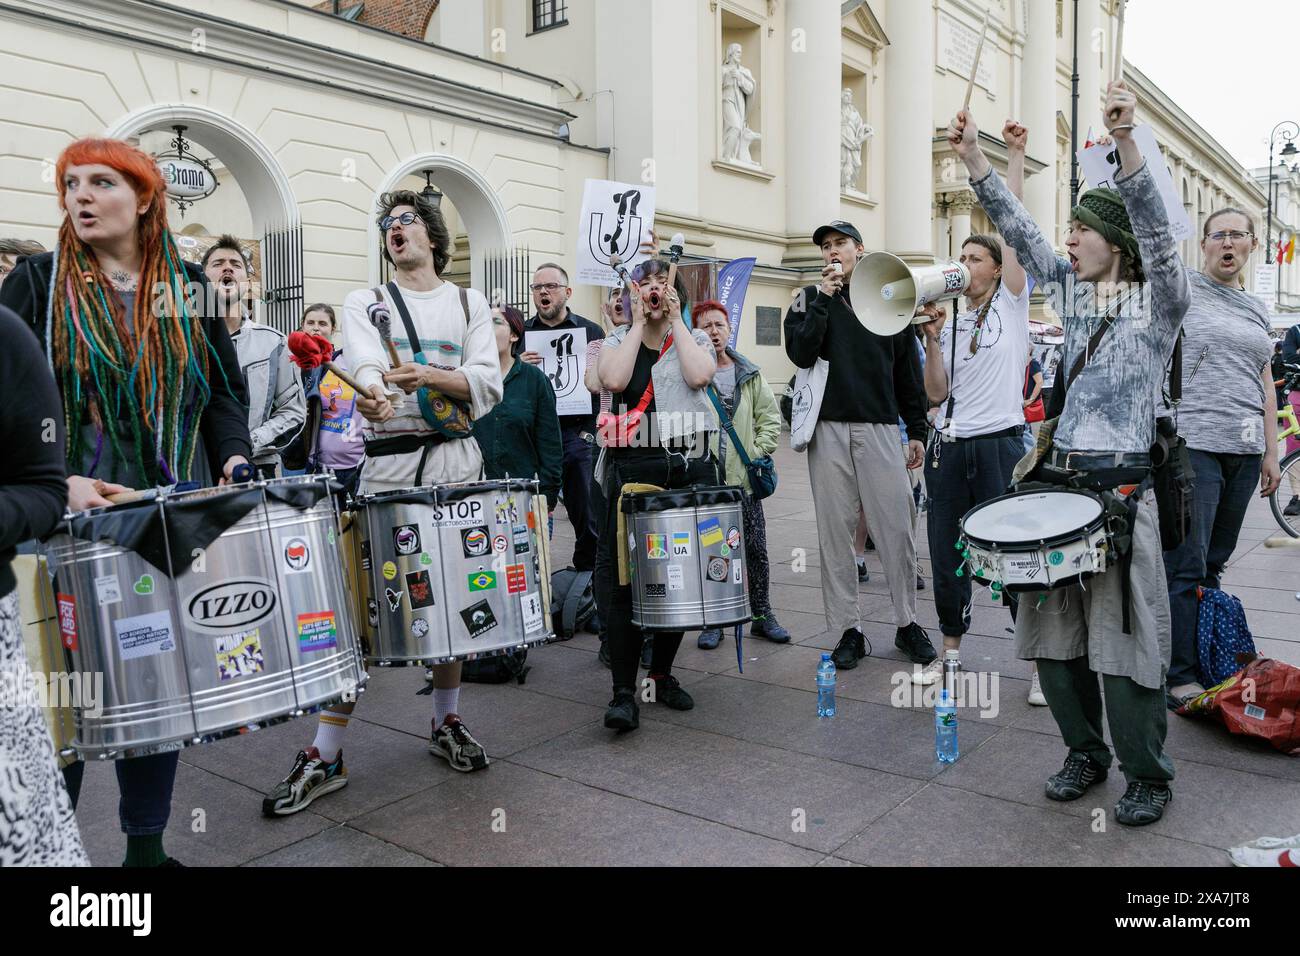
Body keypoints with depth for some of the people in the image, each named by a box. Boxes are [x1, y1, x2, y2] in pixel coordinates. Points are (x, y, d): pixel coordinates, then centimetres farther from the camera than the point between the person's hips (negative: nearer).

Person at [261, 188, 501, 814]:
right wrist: (373, 394, -35)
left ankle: (447, 722, 27)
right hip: (388, 468, -1)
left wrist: (429, 376, -19)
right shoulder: (364, 304, 10)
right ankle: (326, 755, 3)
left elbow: (487, 385, -1)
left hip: (457, 466, 2)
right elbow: (366, 365, -11)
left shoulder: (469, 305, 13)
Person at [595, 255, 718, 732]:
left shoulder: (695, 339, 14)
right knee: (624, 581, -9)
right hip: (631, 468, -1)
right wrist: (639, 324, -1)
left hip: (689, 469, 2)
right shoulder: (617, 340, 13)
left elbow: (699, 375, -10)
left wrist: (675, 321, -1)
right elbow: (613, 380, -10)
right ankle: (623, 692, -5)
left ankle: (662, 674, 22)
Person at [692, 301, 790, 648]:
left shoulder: (750, 375, 9)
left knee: (756, 549, 8)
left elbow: (771, 417, 12)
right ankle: (712, 621, 16)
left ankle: (763, 616, 22)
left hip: (744, 477, 3)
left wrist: (758, 453, 1)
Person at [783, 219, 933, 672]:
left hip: (881, 428, 0)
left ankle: (907, 623, 14)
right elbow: (800, 354, -8)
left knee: (897, 528, -1)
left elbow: (909, 370, 12)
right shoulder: (810, 299, 10)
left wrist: (916, 430, 8)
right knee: (835, 533, 2)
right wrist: (823, 299, -10)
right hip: (829, 431, 0)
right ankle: (848, 631, 11)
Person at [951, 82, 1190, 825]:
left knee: (1123, 641, -2)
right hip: (1059, 477, 6)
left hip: (1121, 489, -5)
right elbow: (1020, 232, 9)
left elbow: (1156, 231, -18)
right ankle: (1086, 753, 26)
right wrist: (975, 159, 1)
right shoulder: (1074, 295, 14)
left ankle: (1148, 777, 16)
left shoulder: (1159, 303, -1)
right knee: (1055, 635, 8)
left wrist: (1126, 139, -32)